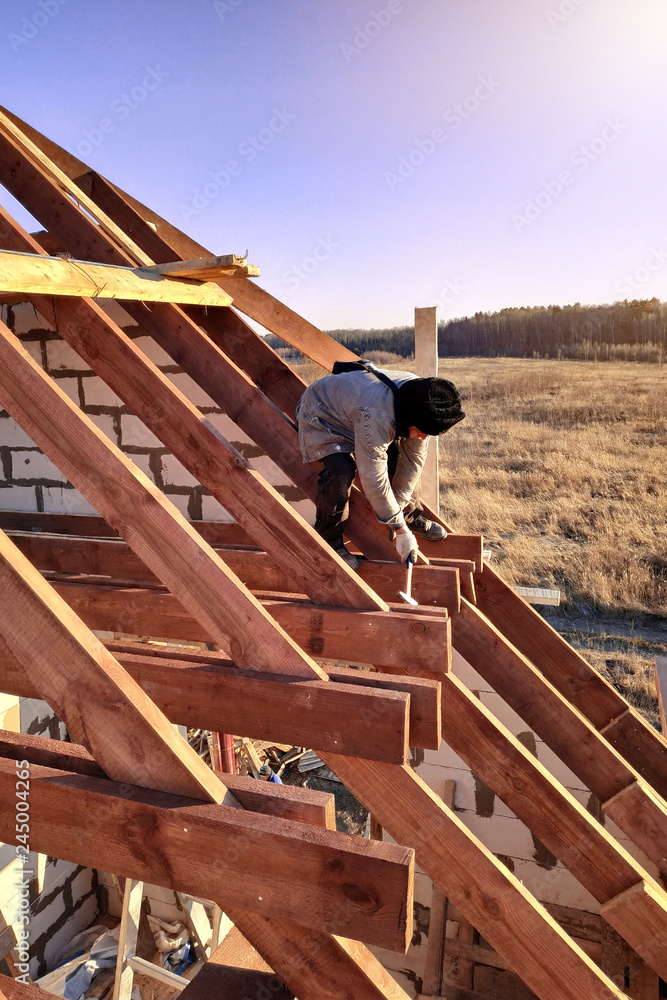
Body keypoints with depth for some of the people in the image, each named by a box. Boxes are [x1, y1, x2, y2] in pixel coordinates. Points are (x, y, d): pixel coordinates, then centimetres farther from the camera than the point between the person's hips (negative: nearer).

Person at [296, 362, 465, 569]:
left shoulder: (420, 405, -21)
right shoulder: (377, 417, -45)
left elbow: (414, 457, -12)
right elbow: (374, 480, -39)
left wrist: (398, 504, -13)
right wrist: (400, 530, -30)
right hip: (320, 418, -7)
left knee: (397, 456, 0)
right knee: (341, 470, -31)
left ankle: (412, 518, 24)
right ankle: (329, 542, -13)